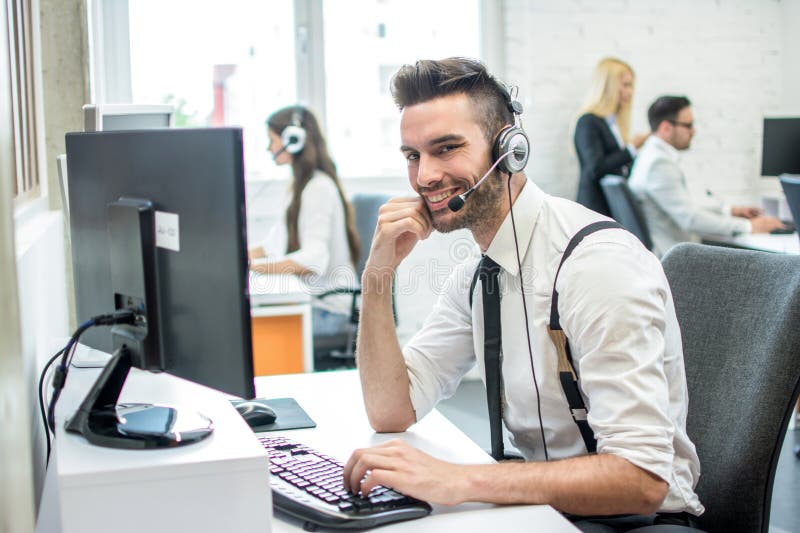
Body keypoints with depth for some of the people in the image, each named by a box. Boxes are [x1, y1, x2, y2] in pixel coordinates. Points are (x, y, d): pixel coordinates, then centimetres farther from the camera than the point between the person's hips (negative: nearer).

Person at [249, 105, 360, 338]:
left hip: (327, 306, -9)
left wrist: (253, 266, -31)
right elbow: (276, 244, 19)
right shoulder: (300, 186, 20)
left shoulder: (319, 187, -12)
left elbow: (313, 259, -24)